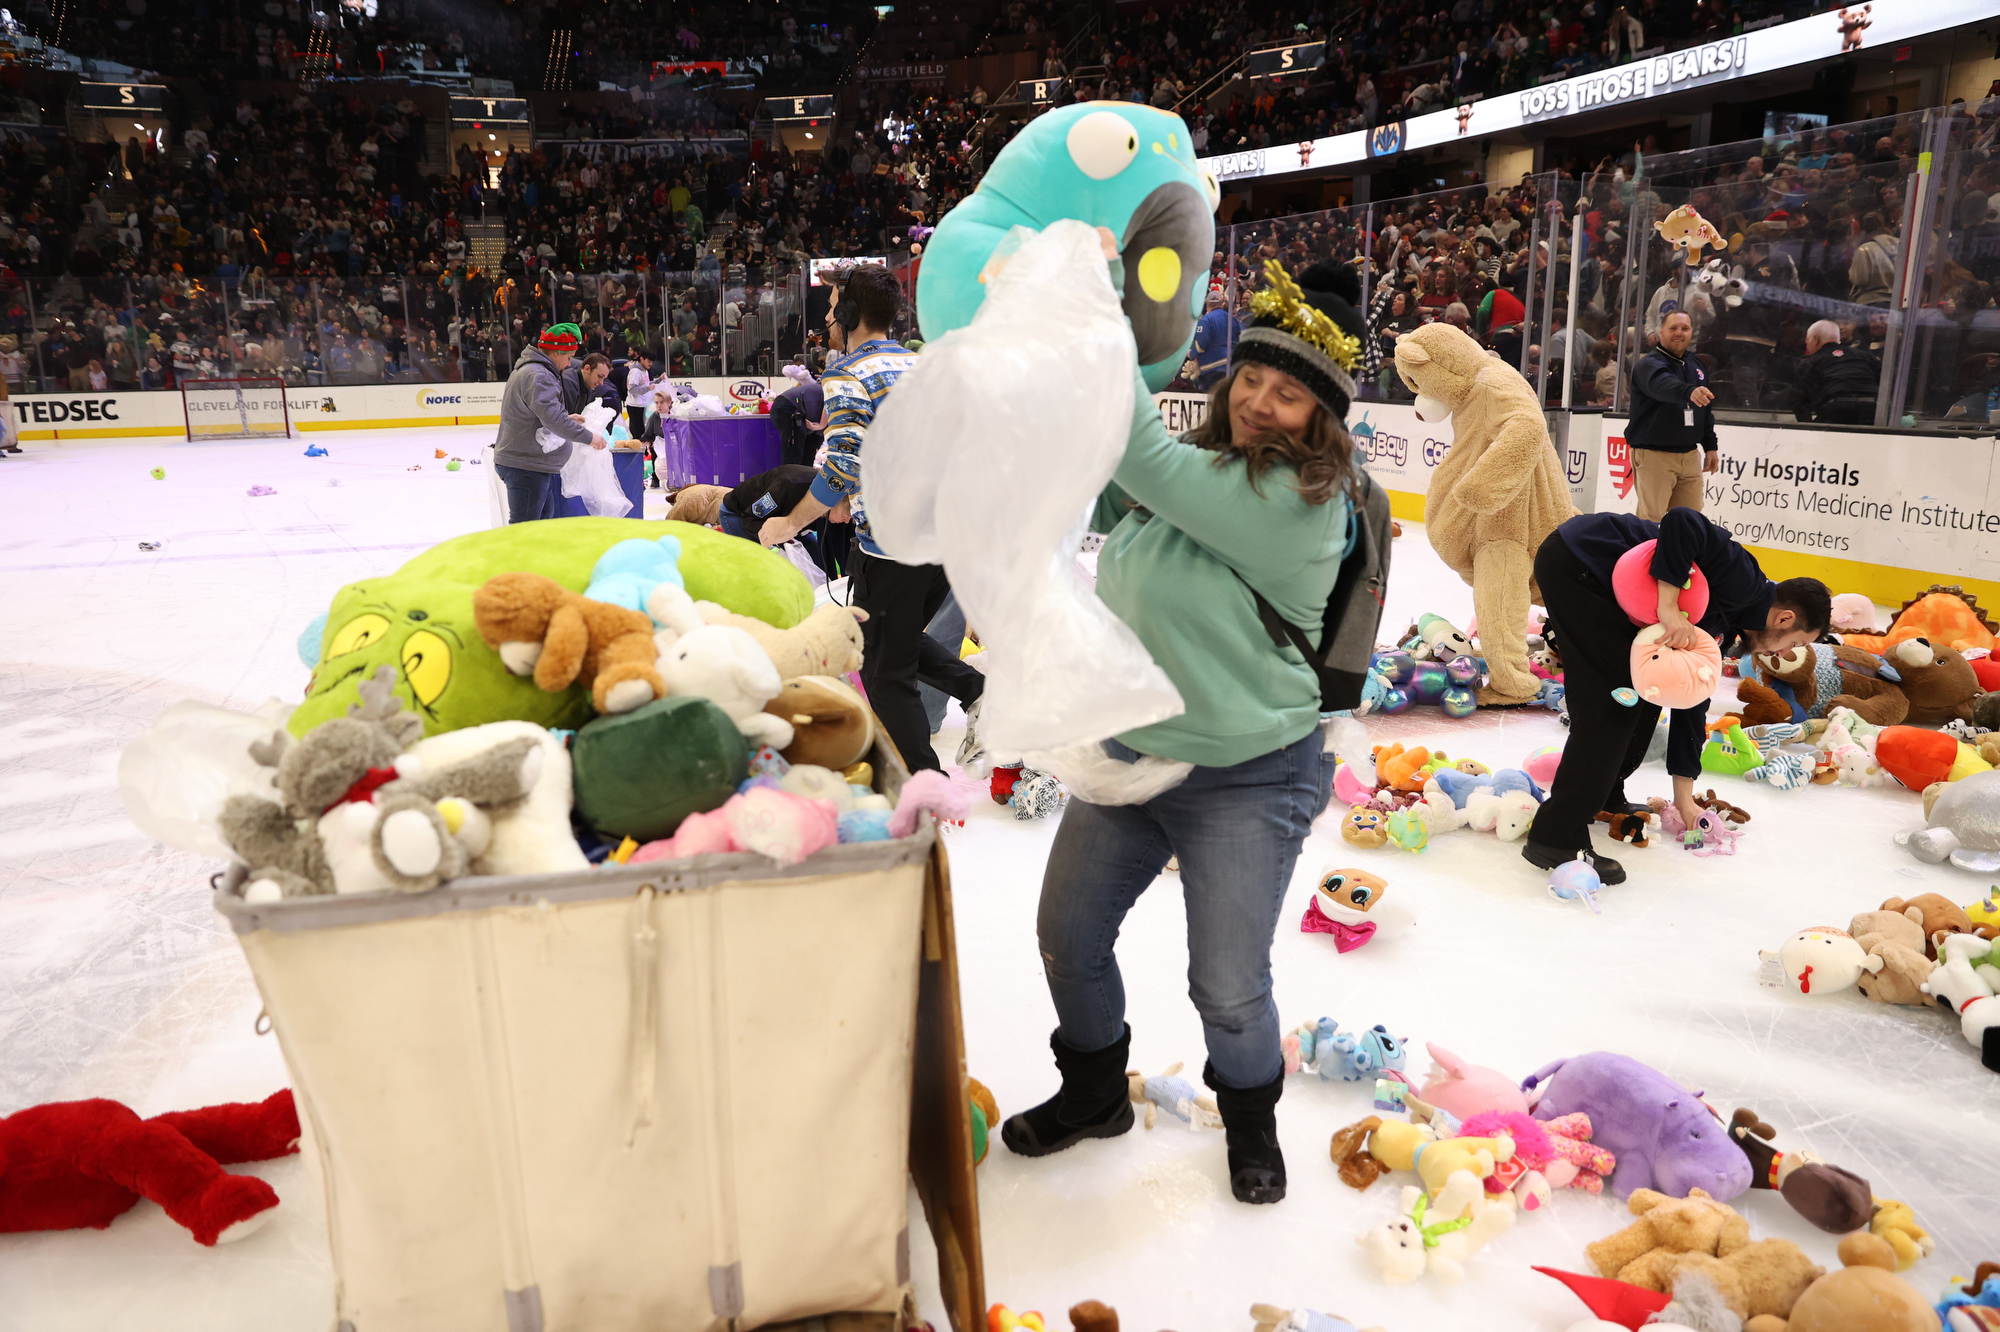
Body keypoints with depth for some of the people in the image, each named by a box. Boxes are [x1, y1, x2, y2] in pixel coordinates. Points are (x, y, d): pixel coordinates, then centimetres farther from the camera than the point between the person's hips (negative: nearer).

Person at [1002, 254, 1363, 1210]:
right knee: (1068, 935, 15)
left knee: (1228, 989, 0)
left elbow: (1142, 455, -30)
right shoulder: (1196, 470, 3)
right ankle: (1095, 1094, 42)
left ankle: (1250, 1118, 34)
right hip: (1127, 753, 8)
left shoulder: (1302, 504, -22)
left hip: (1246, 780, -7)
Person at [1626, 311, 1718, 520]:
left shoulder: (1697, 365, 15)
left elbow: (1706, 410, 23)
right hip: (1654, 455, -7)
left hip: (1689, 455, 7)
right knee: (1652, 520, -8)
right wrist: (1689, 391, -53)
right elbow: (1662, 385, -34)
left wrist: (1710, 446, 20)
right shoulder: (1649, 364, -9)